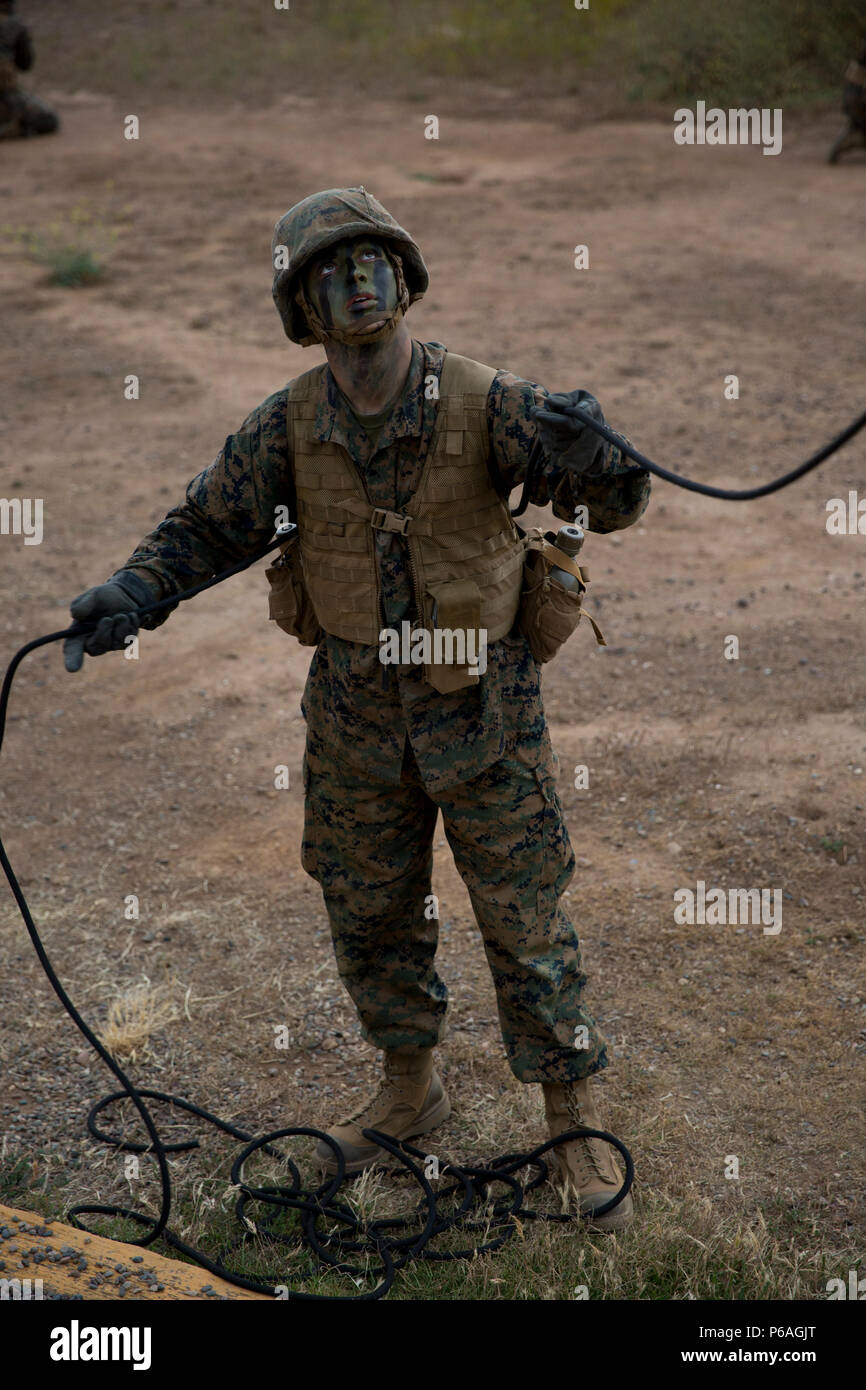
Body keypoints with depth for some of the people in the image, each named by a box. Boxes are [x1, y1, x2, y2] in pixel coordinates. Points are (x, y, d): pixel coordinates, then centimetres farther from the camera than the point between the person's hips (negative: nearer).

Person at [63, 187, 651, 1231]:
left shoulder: (483, 403, -14)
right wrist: (129, 594, -17)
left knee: (526, 923, 5)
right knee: (370, 916, 16)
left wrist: (591, 456, -40)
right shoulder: (290, 425, -6)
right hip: (355, 713, 3)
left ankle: (575, 1124, 23)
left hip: (482, 710, -3)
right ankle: (409, 1091, 40)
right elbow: (206, 526, 1)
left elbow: (616, 502, -17)